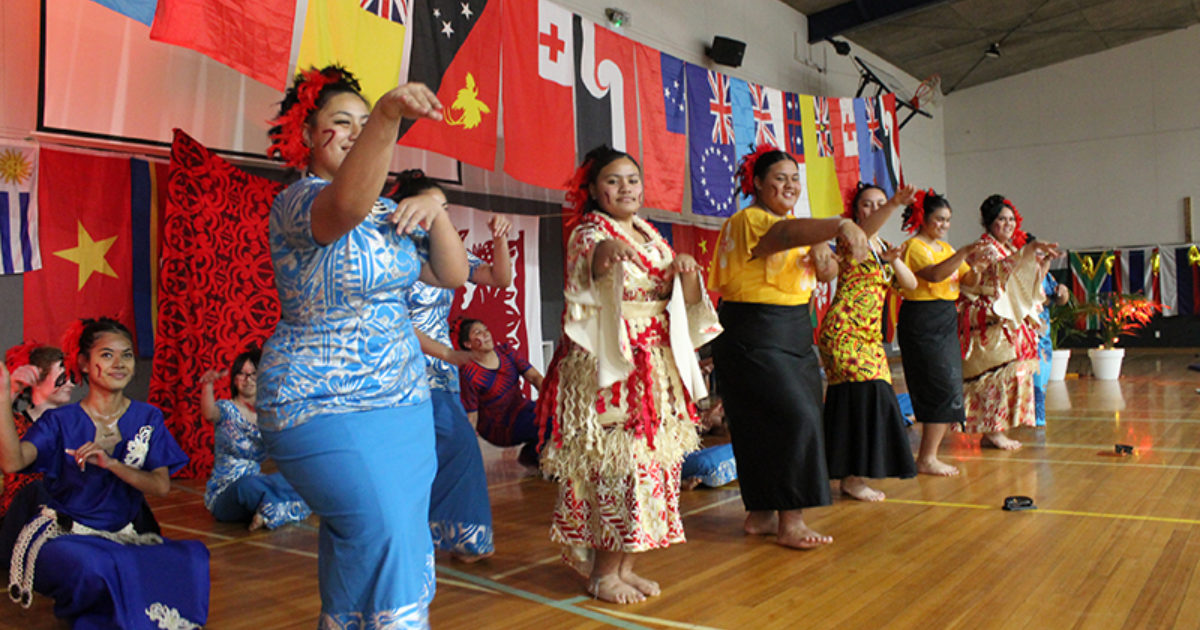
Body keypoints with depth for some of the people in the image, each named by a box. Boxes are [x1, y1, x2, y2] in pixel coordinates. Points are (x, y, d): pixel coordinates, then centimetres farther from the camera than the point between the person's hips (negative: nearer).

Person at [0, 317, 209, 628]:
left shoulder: (148, 418, 6)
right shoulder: (60, 421, 0)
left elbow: (161, 486, -5)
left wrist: (110, 463, -21)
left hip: (121, 537, 3)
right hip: (62, 535, -3)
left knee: (192, 556, -26)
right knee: (90, 565, -39)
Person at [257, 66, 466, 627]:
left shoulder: (388, 210, 9)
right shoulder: (299, 201, -13)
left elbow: (453, 274, 4)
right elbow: (346, 207, -39)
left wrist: (434, 210, -12)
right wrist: (387, 117, -53)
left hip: (403, 400, 7)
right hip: (326, 406, -7)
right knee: (382, 535, -14)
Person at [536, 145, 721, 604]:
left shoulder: (650, 235, 16)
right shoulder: (589, 233, -3)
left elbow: (684, 305, 14)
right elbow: (582, 292, -24)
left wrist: (687, 274, -7)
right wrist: (601, 260, -44)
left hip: (656, 368, 7)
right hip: (608, 368, -7)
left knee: (652, 459, 7)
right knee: (614, 462, -8)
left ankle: (625, 565, 18)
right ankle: (602, 572, 6)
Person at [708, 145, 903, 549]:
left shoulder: (797, 226, 16)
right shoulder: (748, 221, -13)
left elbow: (830, 271, 16)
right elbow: (787, 233, -35)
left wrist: (823, 257, -8)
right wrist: (841, 225, -51)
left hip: (792, 336, 9)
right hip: (754, 338, -9)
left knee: (769, 426, 11)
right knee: (795, 420, -13)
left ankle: (760, 514, 21)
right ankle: (790, 523, -4)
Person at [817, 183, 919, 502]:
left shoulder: (885, 247, 18)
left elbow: (911, 284, 9)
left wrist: (894, 259, -10)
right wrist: (891, 208, -43)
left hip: (870, 333, 8)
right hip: (843, 329, -8)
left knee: (871, 397, 6)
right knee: (862, 393, -13)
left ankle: (854, 470, 17)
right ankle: (850, 478, -7)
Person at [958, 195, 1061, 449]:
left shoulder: (1012, 248, 21)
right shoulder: (984, 247, -5)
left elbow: (1029, 286, 23)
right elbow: (999, 270, -26)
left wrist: (1045, 261, 9)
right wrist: (1029, 250, -31)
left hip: (1011, 322, 9)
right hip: (989, 323, -9)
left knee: (1015, 372, 6)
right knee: (998, 373, -12)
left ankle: (996, 431, 10)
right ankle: (992, 431, -7)